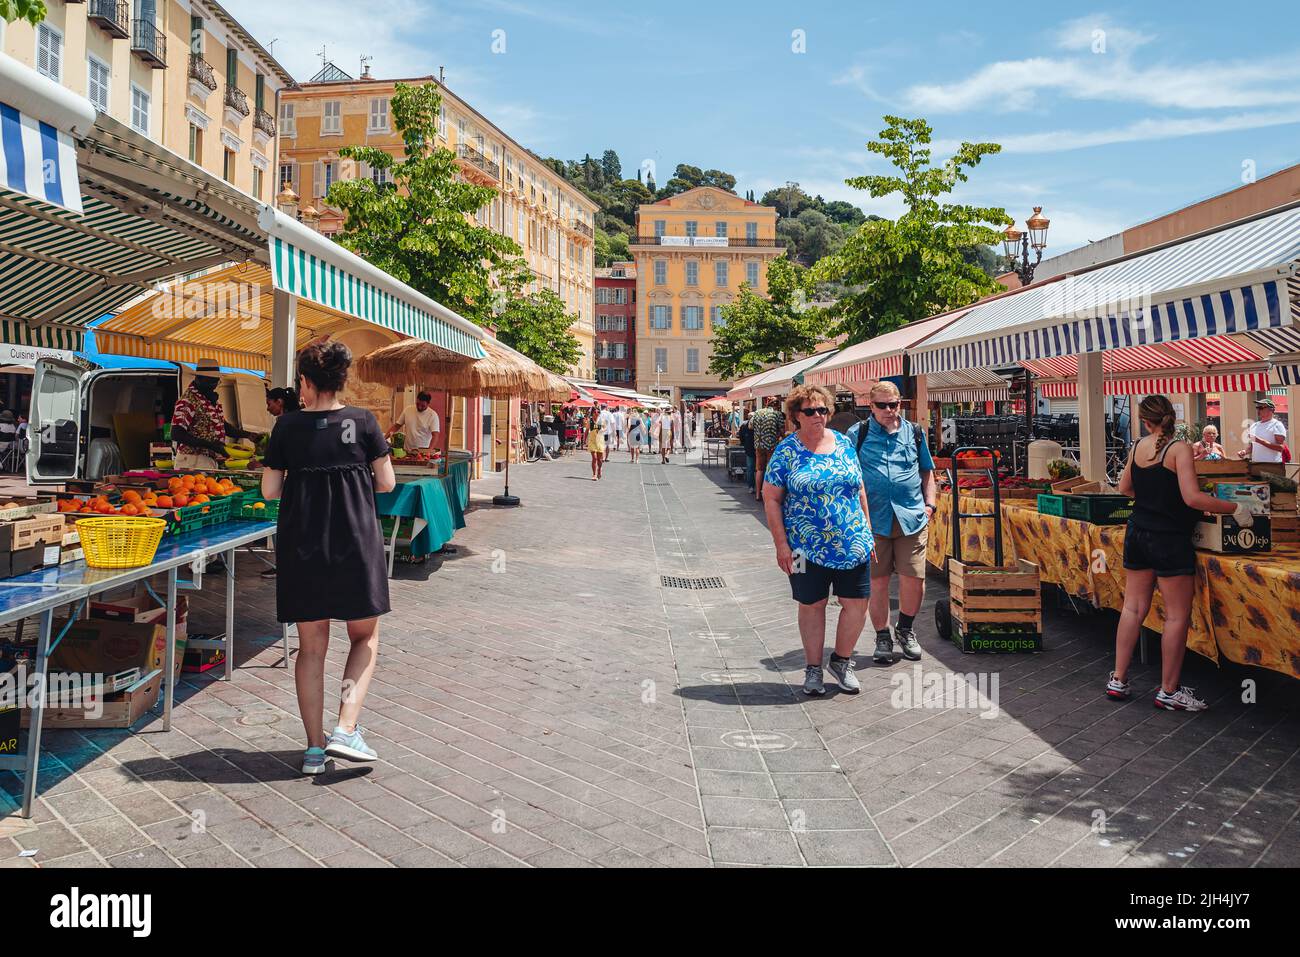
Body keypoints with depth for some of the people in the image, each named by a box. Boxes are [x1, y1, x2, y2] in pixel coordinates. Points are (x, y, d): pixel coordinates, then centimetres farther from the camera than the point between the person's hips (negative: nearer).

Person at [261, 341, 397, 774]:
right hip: (355, 545, -1)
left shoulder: (288, 425, -1)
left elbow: (269, 490, 0)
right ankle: (346, 729, 1)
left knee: (311, 646, 12)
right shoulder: (363, 421, -4)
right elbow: (387, 483, -2)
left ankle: (314, 748, 16)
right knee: (365, 638, 15)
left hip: (300, 547, 1)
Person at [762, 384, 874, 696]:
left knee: (857, 604, 5)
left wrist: (867, 529, 11)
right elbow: (771, 498, -6)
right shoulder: (786, 451, -4)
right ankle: (813, 669, 24)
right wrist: (781, 544, -11)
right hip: (807, 547, -3)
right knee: (812, 605, 8)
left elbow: (859, 488, 14)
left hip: (852, 543, 3)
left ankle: (842, 661, 26)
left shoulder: (843, 443, 7)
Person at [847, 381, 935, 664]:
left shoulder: (914, 433, 11)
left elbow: (927, 471, 21)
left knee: (914, 580, 1)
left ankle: (905, 630, 26)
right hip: (873, 519, -2)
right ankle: (882, 637, 21)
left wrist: (929, 503, 10)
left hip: (911, 518, 2)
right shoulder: (857, 434, 3)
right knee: (877, 582, 4)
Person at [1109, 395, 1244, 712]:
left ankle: (1118, 680, 16)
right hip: (1169, 540, -6)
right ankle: (1168, 691, 10)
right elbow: (1192, 498, -21)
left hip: (1137, 535, 6)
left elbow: (1124, 488, 16)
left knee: (1133, 608, 12)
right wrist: (1236, 509, -12)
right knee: (1178, 615, 4)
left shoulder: (1138, 447, 3)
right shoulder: (1179, 449, -14)